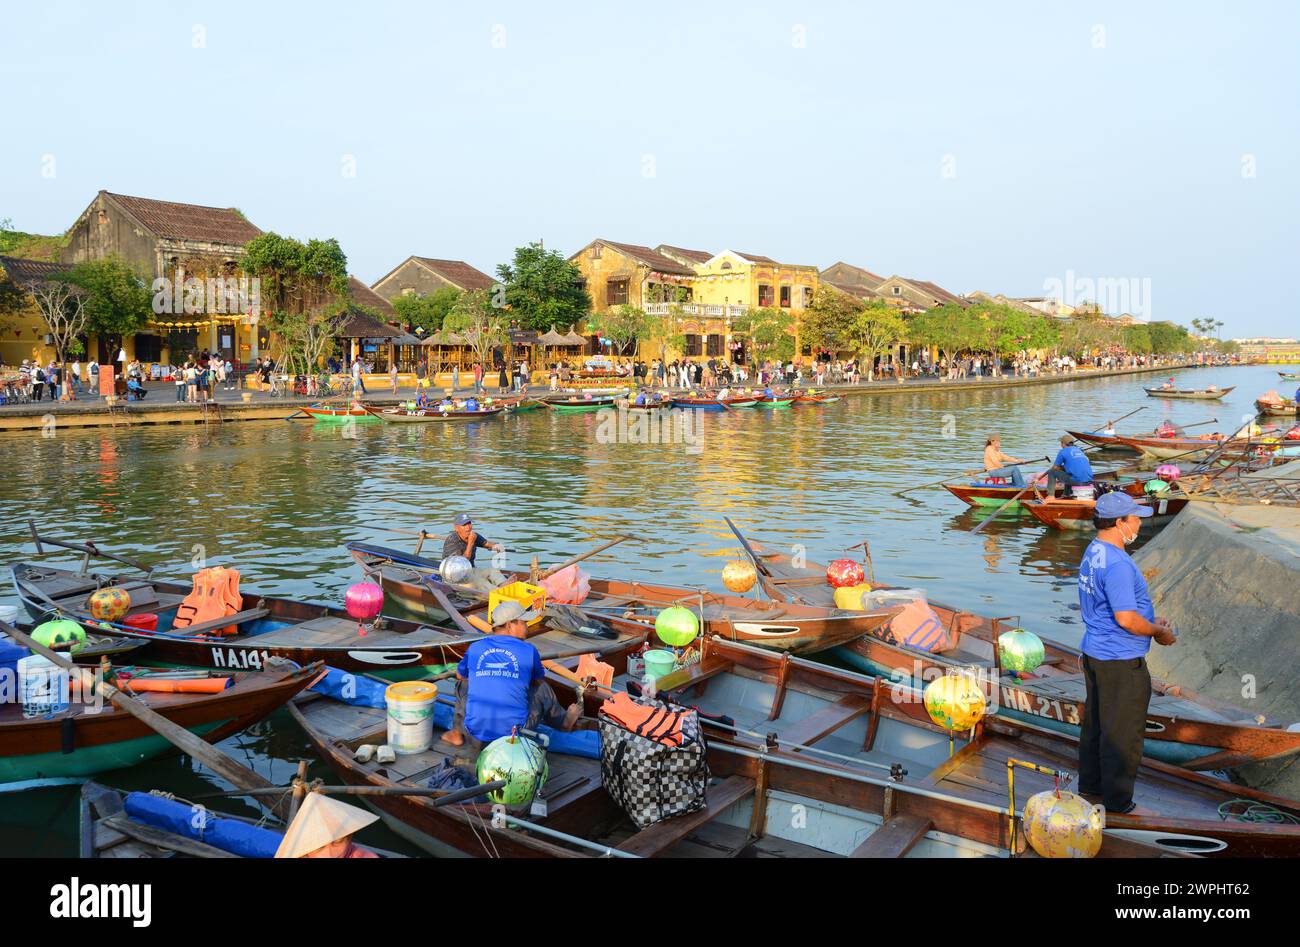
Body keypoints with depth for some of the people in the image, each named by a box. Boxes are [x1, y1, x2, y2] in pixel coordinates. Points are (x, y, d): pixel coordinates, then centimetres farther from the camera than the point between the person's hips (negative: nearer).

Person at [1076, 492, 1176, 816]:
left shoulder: (1092, 553, 7)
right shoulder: (1117, 563, -25)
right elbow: (1126, 618, -28)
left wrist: (1152, 621, 16)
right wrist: (1160, 632, -9)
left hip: (1094, 652, 10)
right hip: (1121, 661, -10)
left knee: (1095, 722, 20)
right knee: (1123, 732, 3)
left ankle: (1090, 786, 33)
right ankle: (1118, 801, 15)